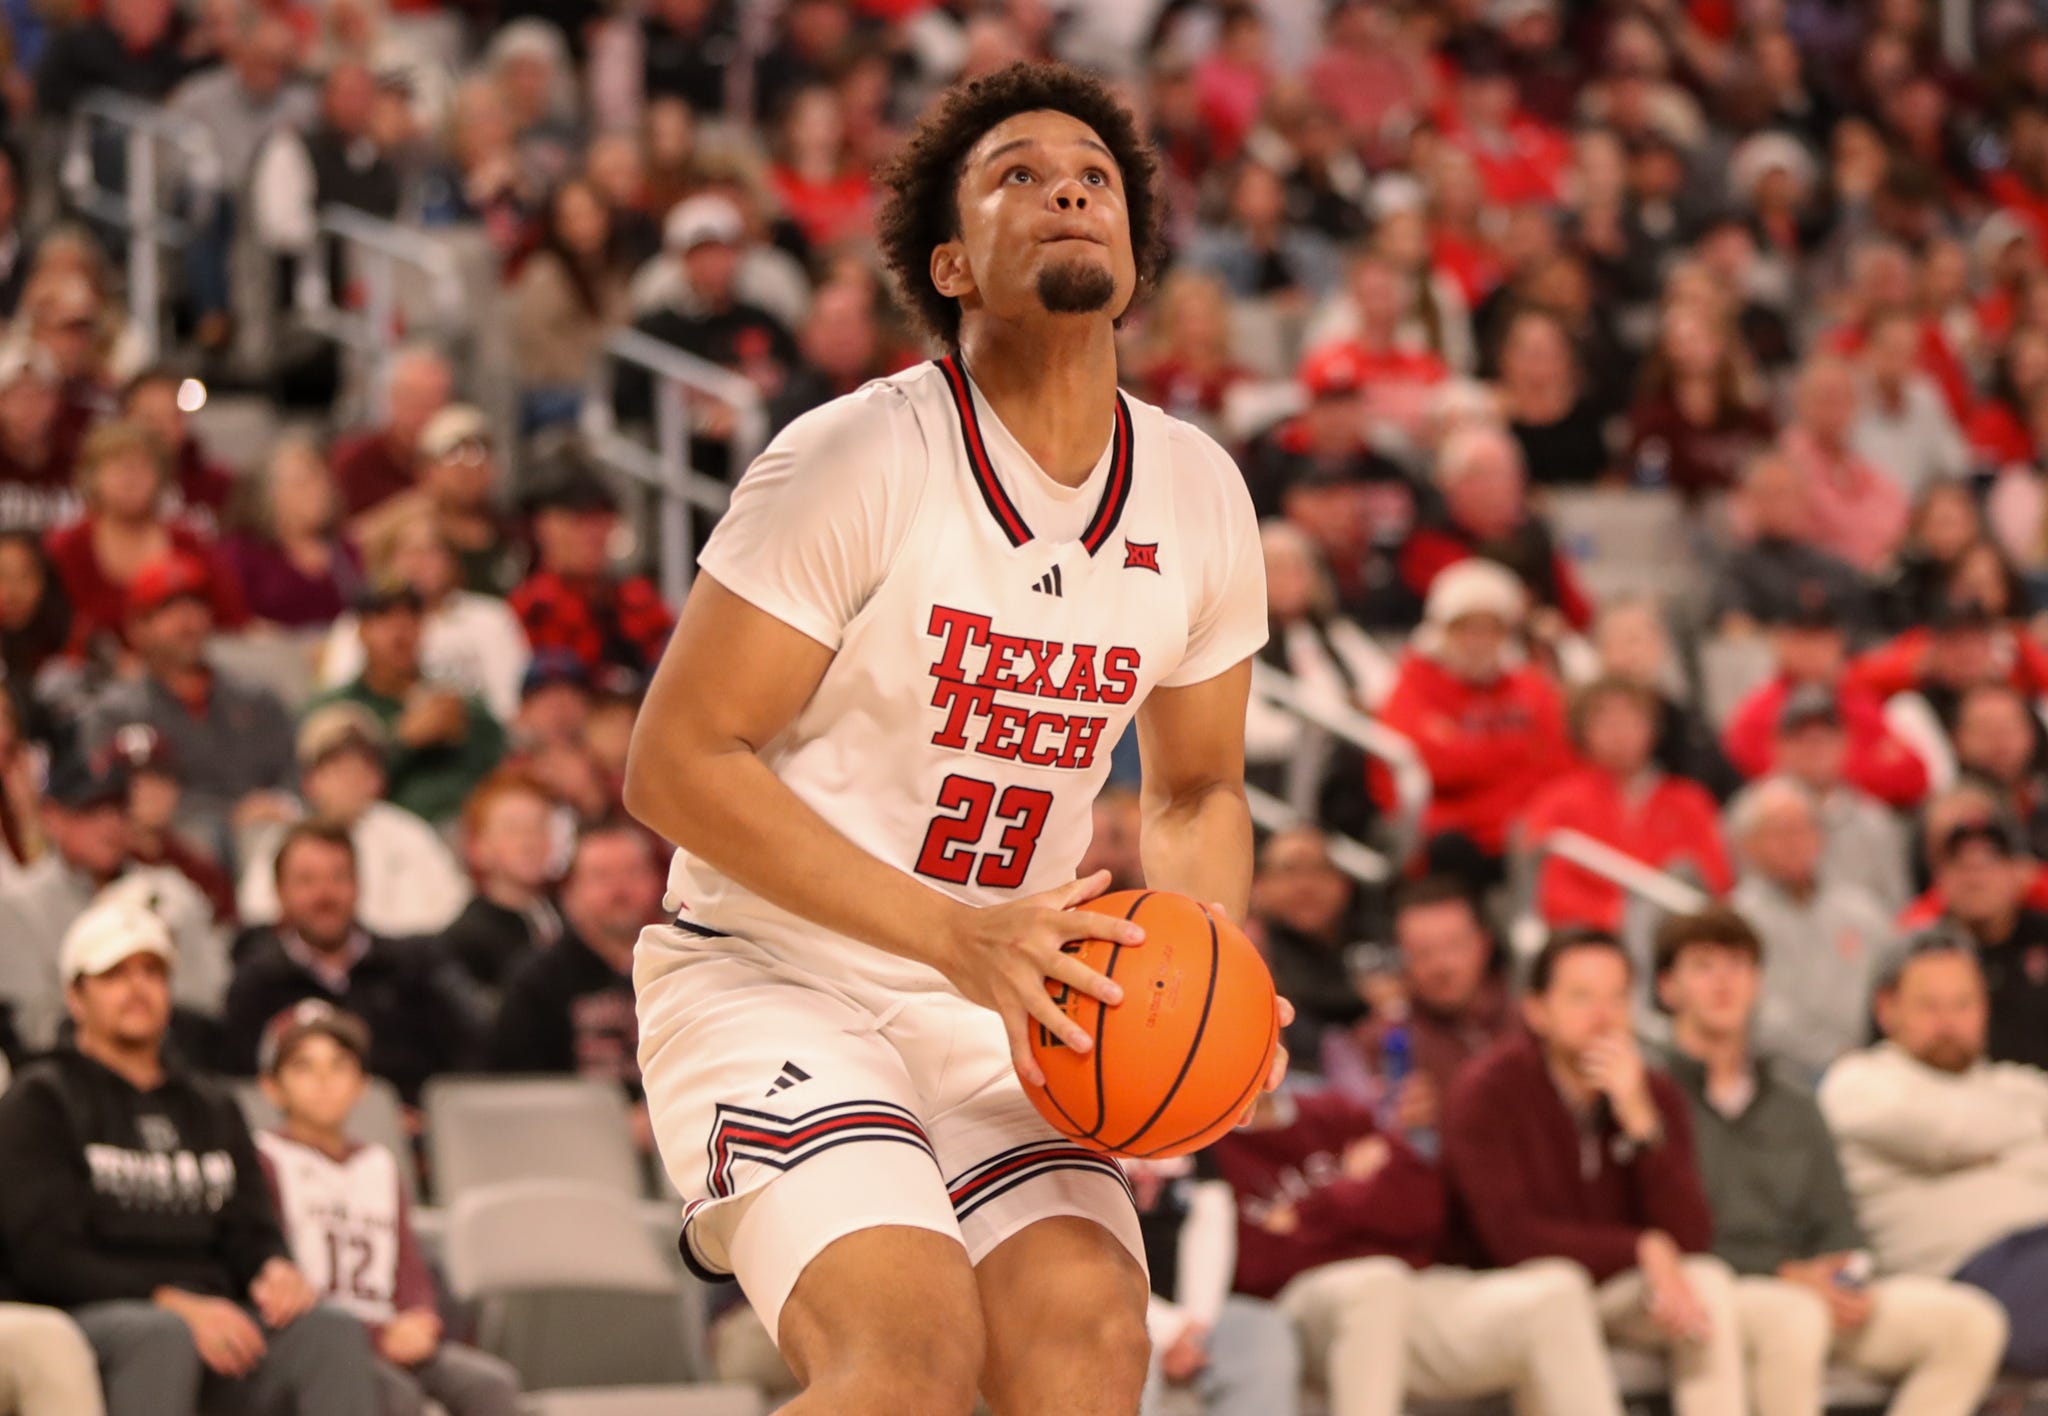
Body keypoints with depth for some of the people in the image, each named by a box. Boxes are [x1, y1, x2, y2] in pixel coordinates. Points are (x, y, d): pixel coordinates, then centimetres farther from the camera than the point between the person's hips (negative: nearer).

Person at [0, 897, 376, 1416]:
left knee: (334, 1330, -26)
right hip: (93, 1315, -5)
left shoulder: (214, 1110, 28)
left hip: (211, 1311, 5)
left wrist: (276, 1271, -8)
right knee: (163, 1334, -41)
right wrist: (172, 1302, -18)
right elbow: (44, 1254, -4)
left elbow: (249, 1232, 20)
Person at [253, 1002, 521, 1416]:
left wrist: (418, 1326, -8)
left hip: (390, 1333, 6)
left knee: (492, 1382, -20)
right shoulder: (265, 1160, 3)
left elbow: (411, 1274, 16)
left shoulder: (379, 1166, 24)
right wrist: (378, 1335, -15)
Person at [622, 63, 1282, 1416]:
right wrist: (953, 933, -23)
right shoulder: (859, 460, -16)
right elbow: (677, 761, -16)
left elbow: (1198, 790, 18)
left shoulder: (1199, 495, 3)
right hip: (769, 985, -6)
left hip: (998, 1016, 6)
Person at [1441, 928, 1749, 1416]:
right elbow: (1513, 1238, -22)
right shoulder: (1487, 1093, -12)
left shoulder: (1654, 1096, 0)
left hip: (1619, 1293, 4)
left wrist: (1639, 1118, -23)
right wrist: (1643, 1251, -26)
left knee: (1708, 1281, -23)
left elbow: (1689, 1238, -12)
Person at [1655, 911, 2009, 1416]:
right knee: (1794, 1318, -41)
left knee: (1973, 1321, -14)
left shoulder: (1793, 1104, 24)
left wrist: (1849, 1286, -3)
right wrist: (1785, 1277, -15)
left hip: (1814, 1293, 7)